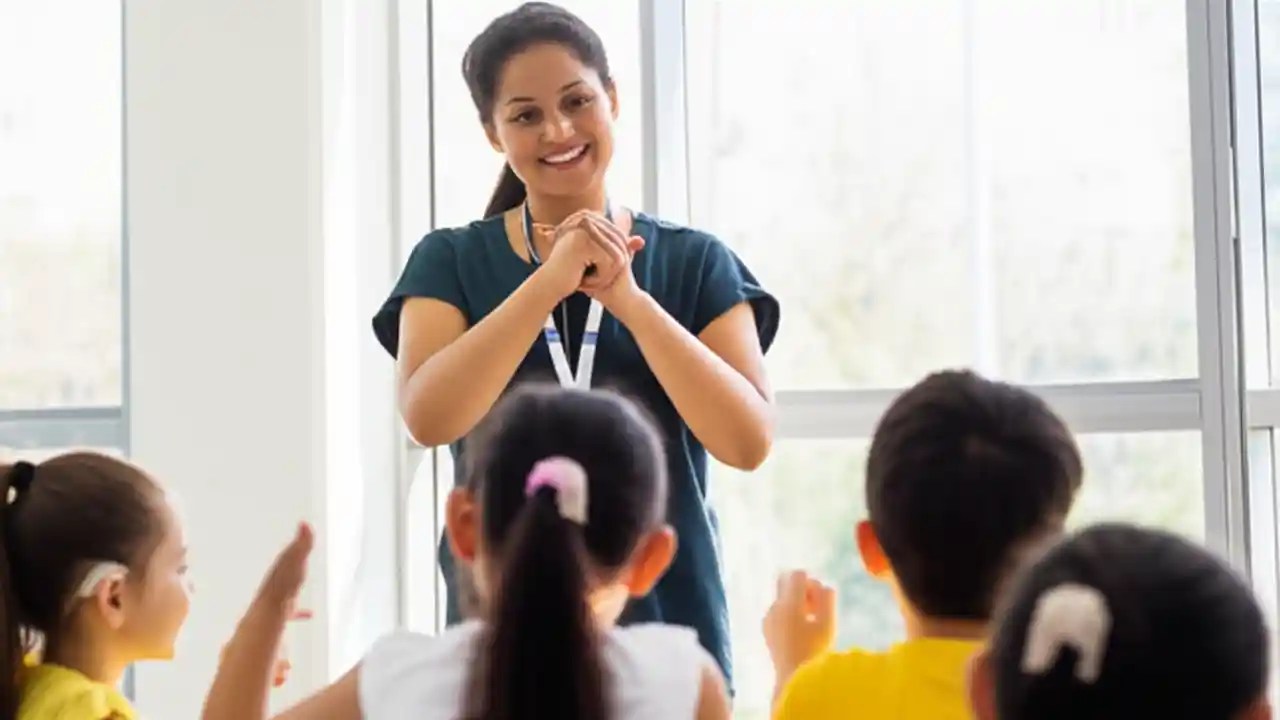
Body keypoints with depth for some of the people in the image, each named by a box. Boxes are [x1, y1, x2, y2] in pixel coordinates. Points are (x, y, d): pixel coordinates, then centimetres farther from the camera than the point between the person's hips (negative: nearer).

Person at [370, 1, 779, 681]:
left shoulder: (695, 262, 3)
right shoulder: (451, 261, 3)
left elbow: (749, 440, -9)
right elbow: (428, 417, -13)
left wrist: (627, 296, -17)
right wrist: (550, 280, -20)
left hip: (669, 626, 0)